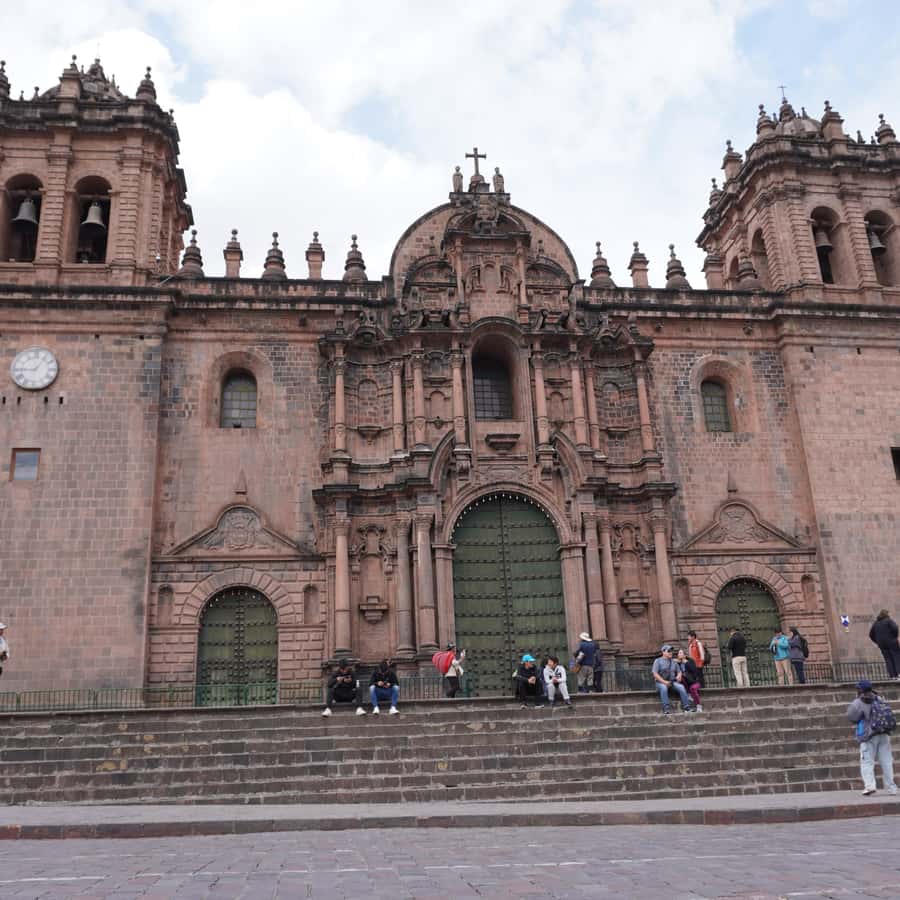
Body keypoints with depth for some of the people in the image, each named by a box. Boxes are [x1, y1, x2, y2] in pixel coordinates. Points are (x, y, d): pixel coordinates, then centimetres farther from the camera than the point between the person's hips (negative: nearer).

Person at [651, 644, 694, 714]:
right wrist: (664, 681, -19)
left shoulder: (674, 662, 16)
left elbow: (679, 672, 19)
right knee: (663, 687, -37)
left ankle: (686, 706, -23)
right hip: (661, 682, -4)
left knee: (681, 687, -25)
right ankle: (666, 707, -37)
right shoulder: (658, 661, 1)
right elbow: (655, 674, -8)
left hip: (672, 681, 4)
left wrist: (679, 676, -7)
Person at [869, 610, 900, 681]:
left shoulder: (875, 623, 14)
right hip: (891, 642, -5)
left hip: (881, 644, 5)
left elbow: (871, 634, 14)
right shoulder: (888, 620, -3)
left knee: (888, 659, 6)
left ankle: (892, 675, 0)